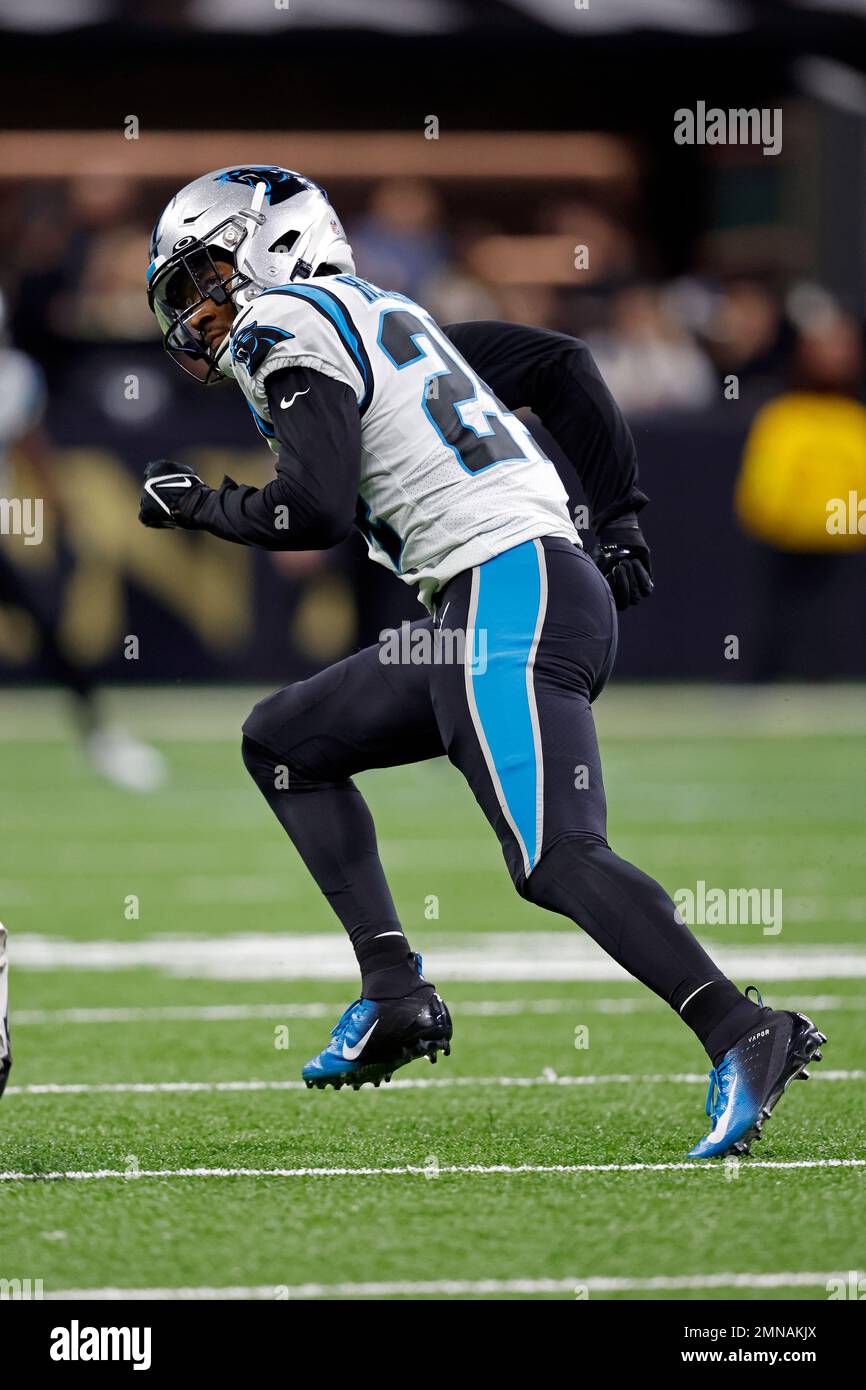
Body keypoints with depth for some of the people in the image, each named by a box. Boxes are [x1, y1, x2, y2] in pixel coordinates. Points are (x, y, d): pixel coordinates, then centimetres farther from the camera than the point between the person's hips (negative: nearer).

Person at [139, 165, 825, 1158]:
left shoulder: (286, 331, -2)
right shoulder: (379, 318, 26)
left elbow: (318, 510, -14)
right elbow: (560, 367, 28)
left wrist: (198, 506, 4)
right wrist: (618, 519, 25)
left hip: (510, 588, -10)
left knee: (556, 858, -19)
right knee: (284, 743, 19)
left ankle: (745, 1037, -28)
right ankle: (394, 991, 9)